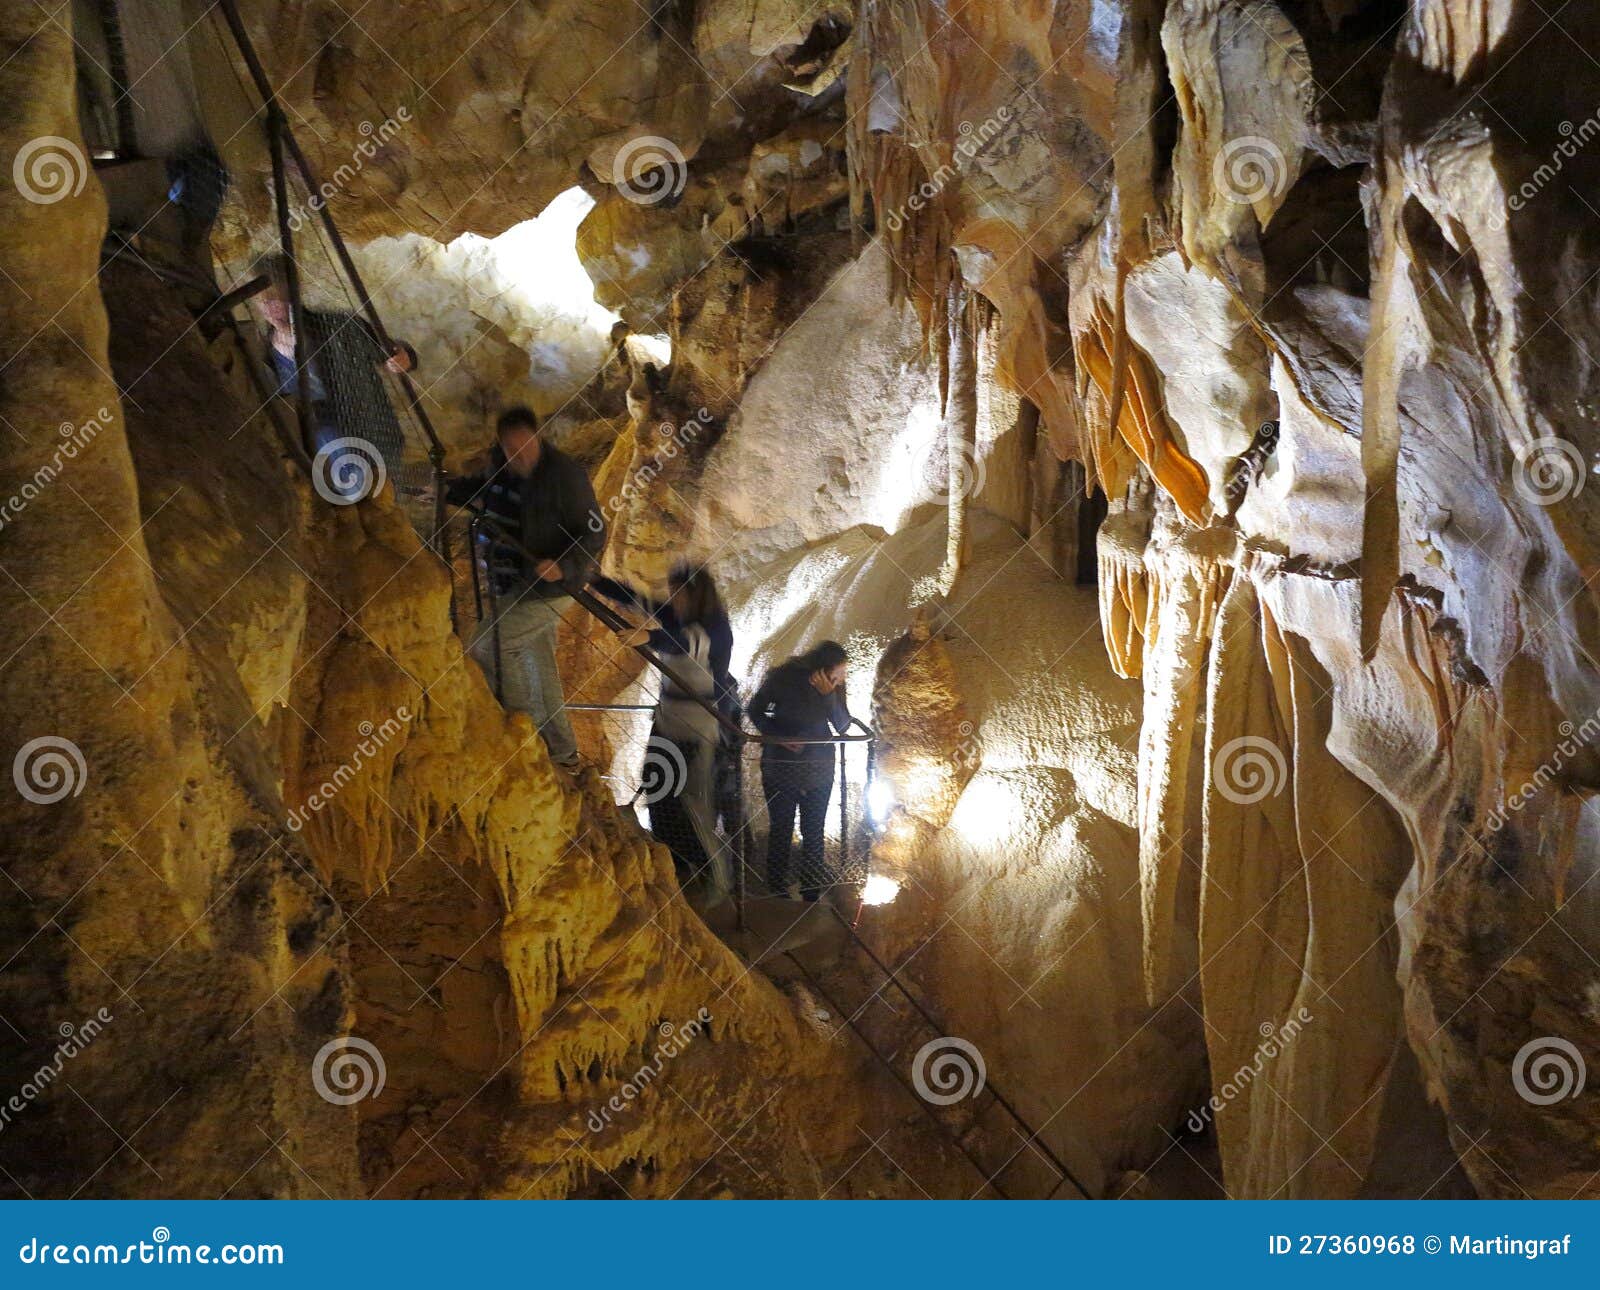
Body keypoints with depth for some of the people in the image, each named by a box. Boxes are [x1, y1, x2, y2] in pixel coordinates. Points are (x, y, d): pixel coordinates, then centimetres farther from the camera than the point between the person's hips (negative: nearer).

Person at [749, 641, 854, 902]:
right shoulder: (783, 677, -17)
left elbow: (843, 726, -14)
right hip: (781, 765, -2)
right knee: (780, 829, 6)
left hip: (819, 768, 2)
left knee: (814, 831, 6)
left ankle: (812, 891, 17)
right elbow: (755, 711, -3)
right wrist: (779, 737, -17)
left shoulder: (835, 684, -10)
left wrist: (829, 695, -28)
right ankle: (777, 891, 18)